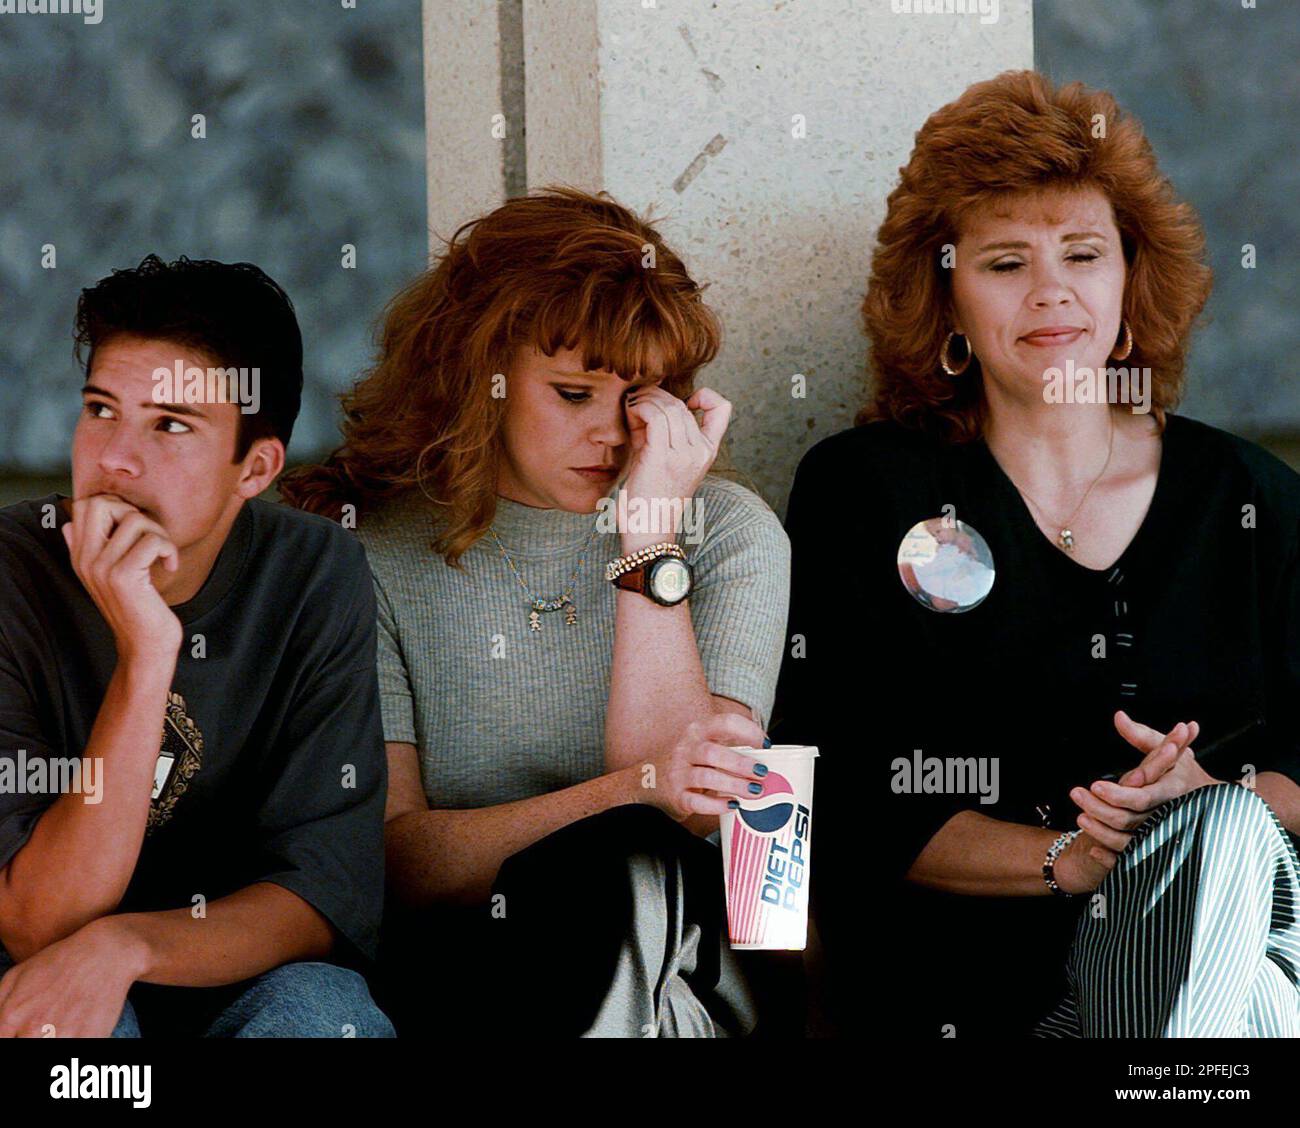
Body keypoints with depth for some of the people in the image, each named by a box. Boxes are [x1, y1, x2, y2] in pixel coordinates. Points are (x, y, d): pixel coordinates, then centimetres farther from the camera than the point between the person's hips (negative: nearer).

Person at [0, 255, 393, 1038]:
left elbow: (330, 898, -12)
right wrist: (144, 658, -31)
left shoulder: (317, 580, -8)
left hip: (235, 982, 2)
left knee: (316, 1006, -30)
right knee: (71, 1013, -34)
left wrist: (121, 946, -31)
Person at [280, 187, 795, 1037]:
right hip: (451, 974, -1)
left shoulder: (729, 535, 7)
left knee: (622, 866, -34)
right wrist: (621, 794, -22)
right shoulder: (370, 553, 2)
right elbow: (395, 856, -7)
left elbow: (689, 819, -6)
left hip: (691, 975, 1)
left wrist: (653, 542, -10)